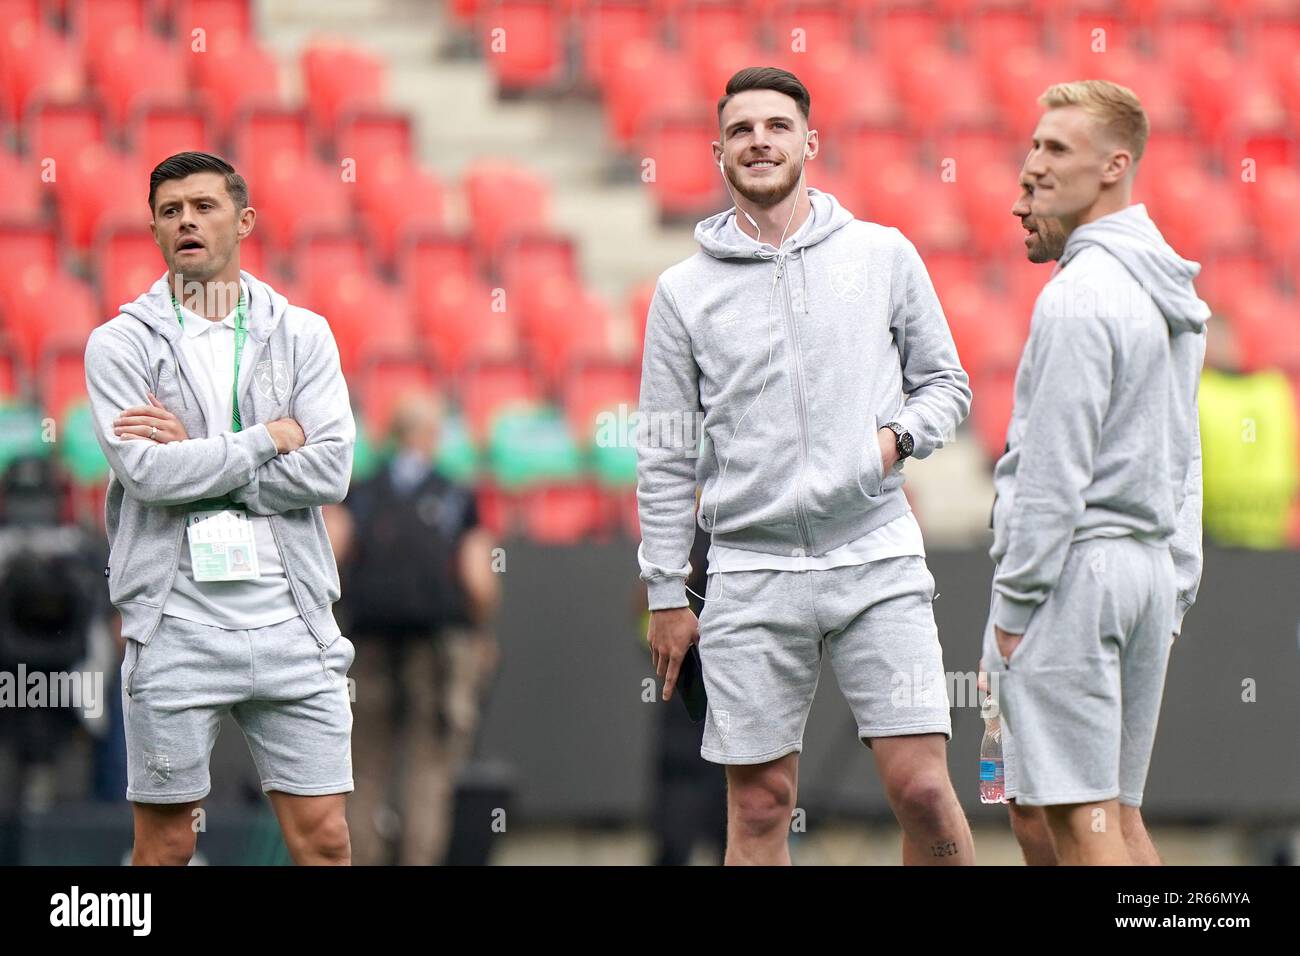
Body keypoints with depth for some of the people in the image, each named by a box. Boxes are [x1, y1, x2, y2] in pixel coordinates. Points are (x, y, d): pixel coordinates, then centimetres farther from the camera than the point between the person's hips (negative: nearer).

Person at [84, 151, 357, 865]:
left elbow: (330, 470, -5)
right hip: (174, 622, -2)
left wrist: (196, 457, -9)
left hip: (290, 618, 2)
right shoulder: (122, 344, 3)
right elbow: (146, 472, -12)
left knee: (323, 837, 1)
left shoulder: (303, 335, 9)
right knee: (165, 843, 3)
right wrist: (270, 438, -6)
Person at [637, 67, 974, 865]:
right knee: (759, 805, 2)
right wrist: (667, 595, 6)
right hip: (750, 575, 1)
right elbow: (666, 458, 9)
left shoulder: (884, 255, 7)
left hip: (877, 559, 0)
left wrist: (900, 435, -6)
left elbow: (946, 383, 15)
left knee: (922, 787, -9)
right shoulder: (684, 291, 7)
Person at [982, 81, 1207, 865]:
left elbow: (1054, 468, -17)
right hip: (1152, 565, 9)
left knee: (1079, 816, -9)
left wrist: (1015, 601, -13)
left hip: (1075, 565, -9)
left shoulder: (1080, 295, -14)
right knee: (1120, 814, 11)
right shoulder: (1176, 296, 15)